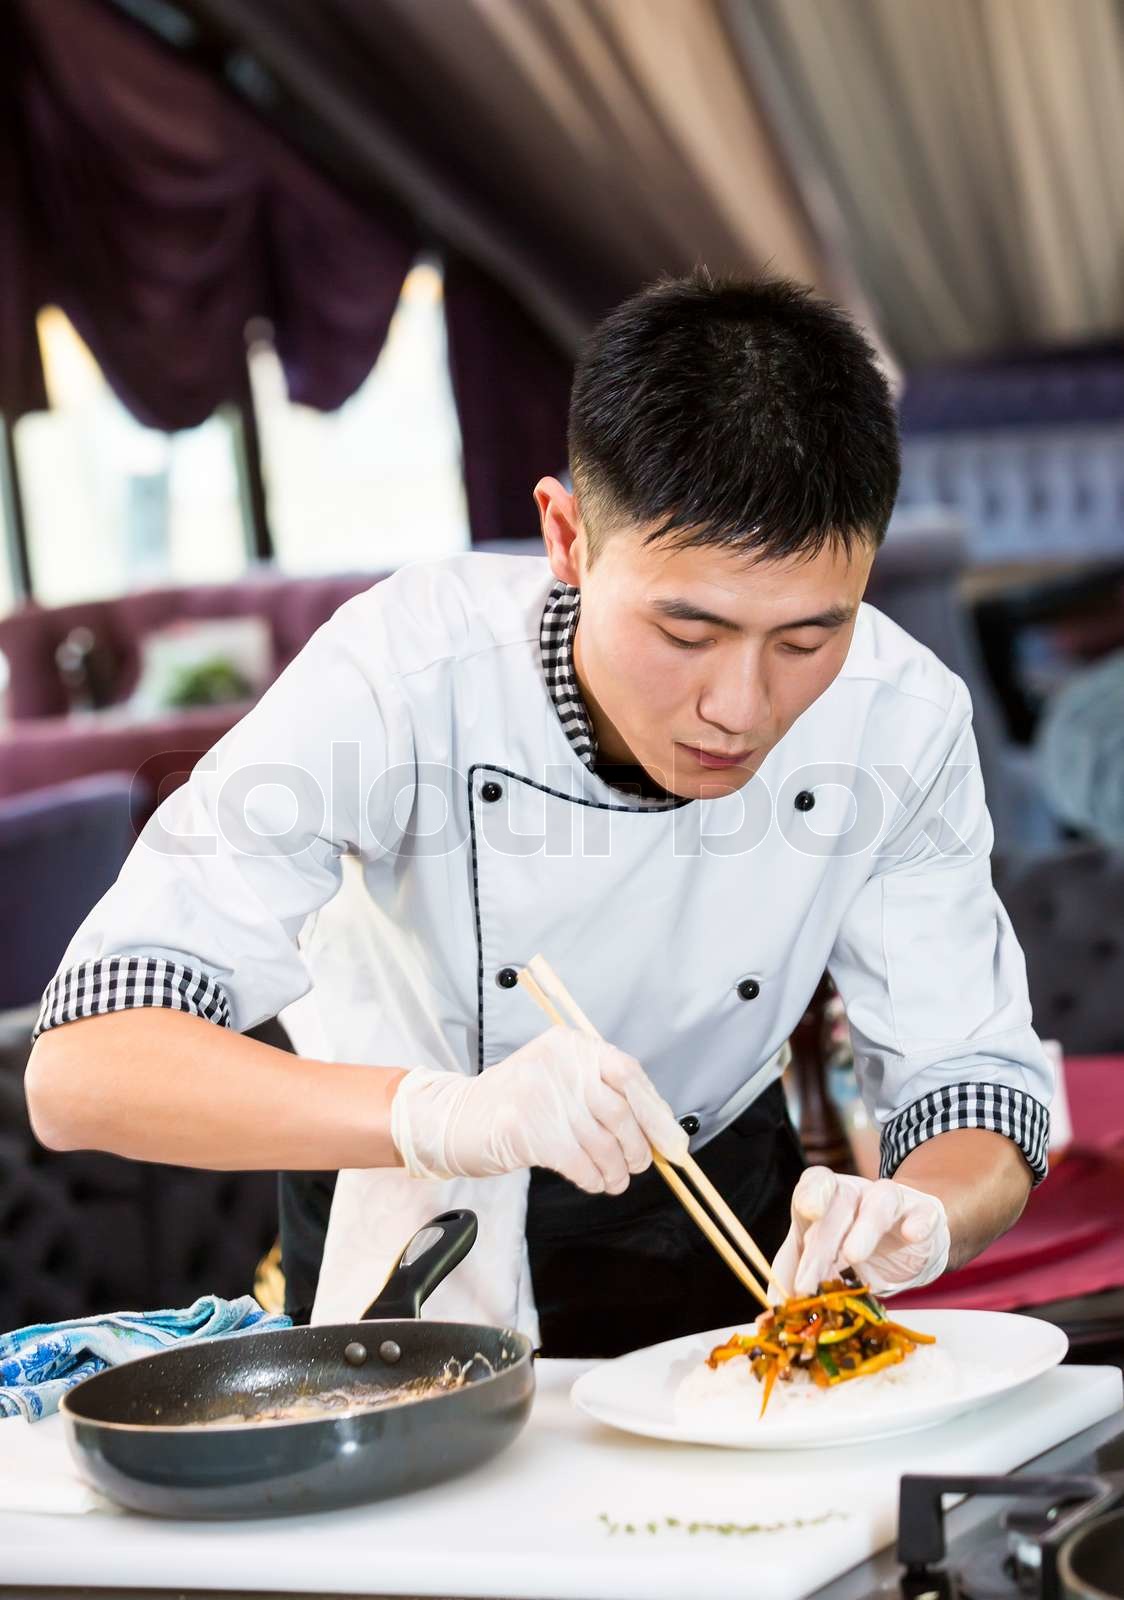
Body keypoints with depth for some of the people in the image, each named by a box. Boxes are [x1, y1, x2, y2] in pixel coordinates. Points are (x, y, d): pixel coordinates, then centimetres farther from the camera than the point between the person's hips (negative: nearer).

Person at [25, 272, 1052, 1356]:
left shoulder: (902, 724, -21)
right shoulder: (406, 675, -30)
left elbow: (973, 1086, -12)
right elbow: (81, 1069, -36)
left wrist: (916, 1218, -37)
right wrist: (440, 1116, -52)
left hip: (713, 1199, 1)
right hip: (410, 1228, 0)